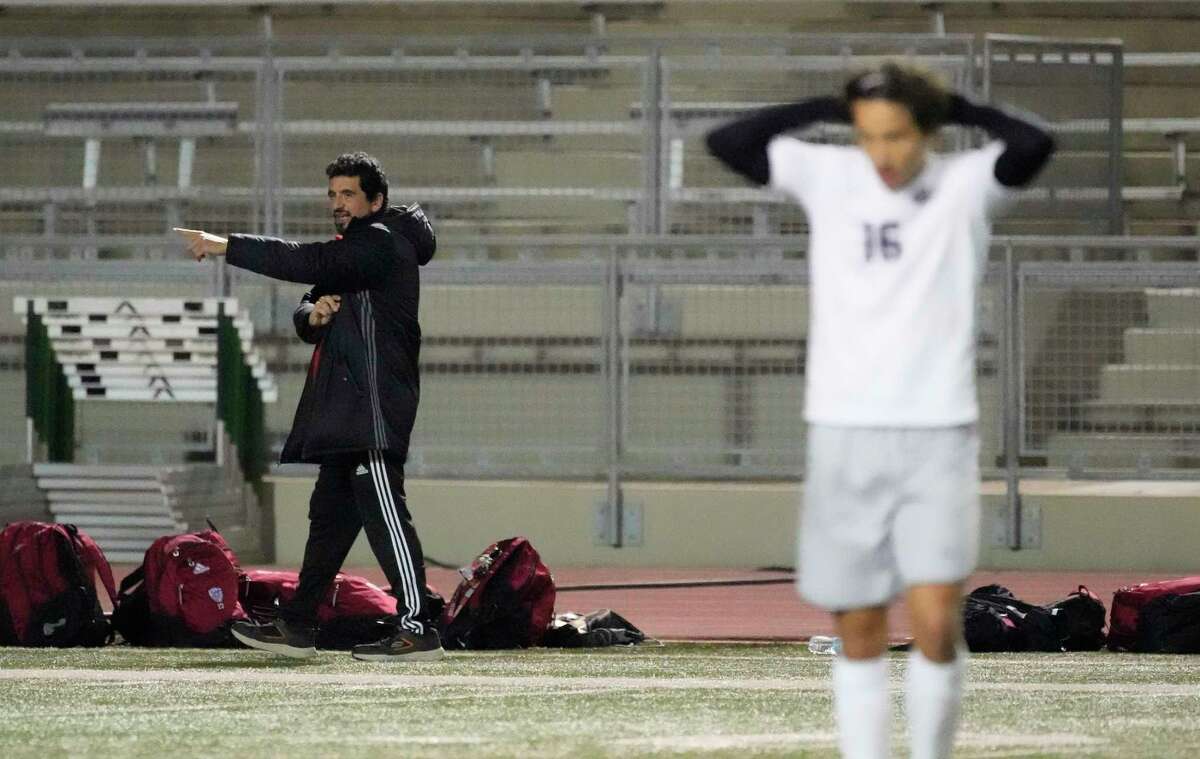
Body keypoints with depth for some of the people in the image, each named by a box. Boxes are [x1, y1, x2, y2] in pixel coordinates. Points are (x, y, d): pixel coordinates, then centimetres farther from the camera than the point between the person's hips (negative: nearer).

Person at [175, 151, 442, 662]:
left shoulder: (380, 242, -8)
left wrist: (226, 247, -21)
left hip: (375, 404, -11)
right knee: (331, 512, 12)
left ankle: (417, 629, -18)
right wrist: (312, 315, -4)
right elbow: (307, 322, 22)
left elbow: (308, 262, -21)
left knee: (382, 508, -15)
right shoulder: (352, 250, 25)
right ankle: (297, 626, 17)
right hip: (345, 409, 11)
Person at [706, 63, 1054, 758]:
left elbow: (1035, 146, -19)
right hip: (845, 435, 2)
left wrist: (954, 107, -6)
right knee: (860, 636, 5)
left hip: (937, 437, -2)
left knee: (937, 626, -13)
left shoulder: (966, 183, -1)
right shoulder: (830, 177, 4)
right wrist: (830, 108, -3)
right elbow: (727, 143, -2)